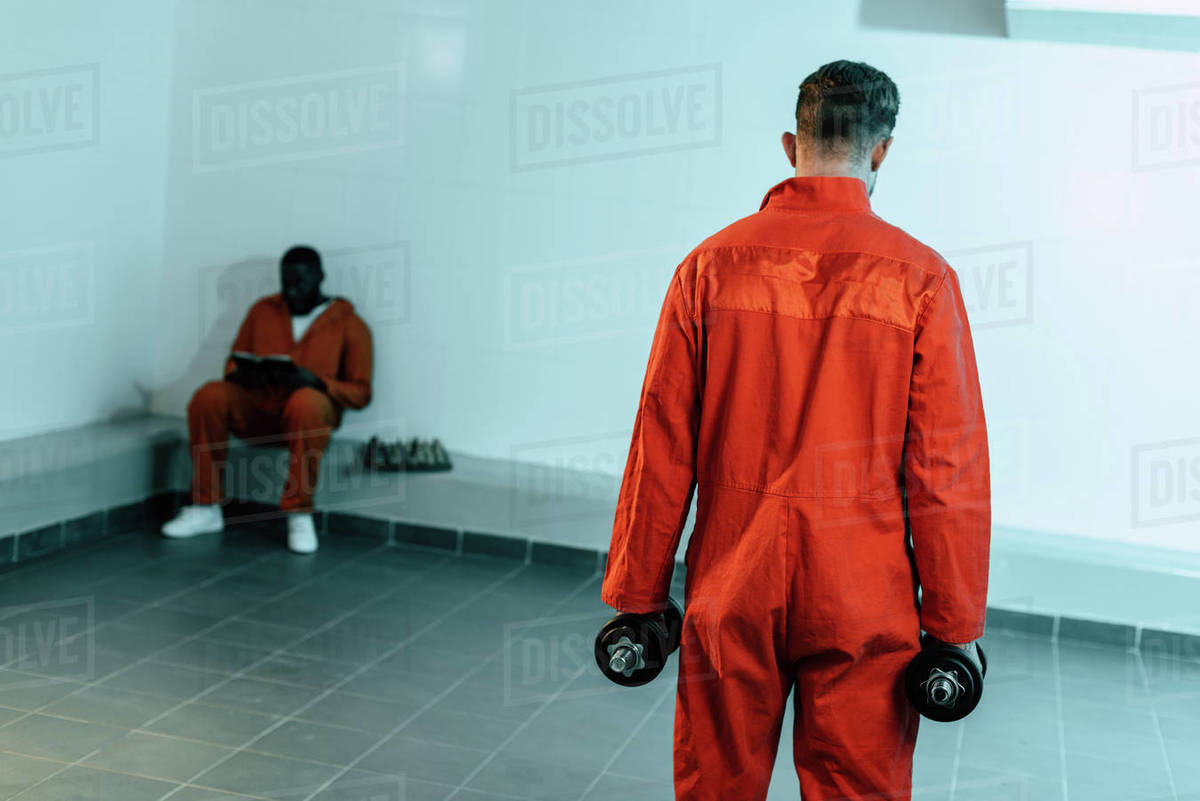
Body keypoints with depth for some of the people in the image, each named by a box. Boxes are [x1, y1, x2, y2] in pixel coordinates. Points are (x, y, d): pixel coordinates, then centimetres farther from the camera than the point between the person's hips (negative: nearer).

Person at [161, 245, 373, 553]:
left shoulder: (349, 324, 3)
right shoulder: (263, 310, 13)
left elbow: (360, 393, -1)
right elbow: (233, 362, 16)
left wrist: (315, 382, -20)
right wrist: (241, 374, -10)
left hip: (312, 412, -3)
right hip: (257, 406, 4)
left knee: (305, 402, -39)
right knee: (209, 396, -26)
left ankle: (300, 514, -30)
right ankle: (206, 508, -17)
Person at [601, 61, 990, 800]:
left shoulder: (712, 265, -2)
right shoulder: (920, 277, -6)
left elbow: (661, 448, -1)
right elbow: (948, 467, -7)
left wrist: (636, 596, 7)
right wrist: (954, 626, 1)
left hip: (731, 591, 2)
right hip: (861, 601, -1)